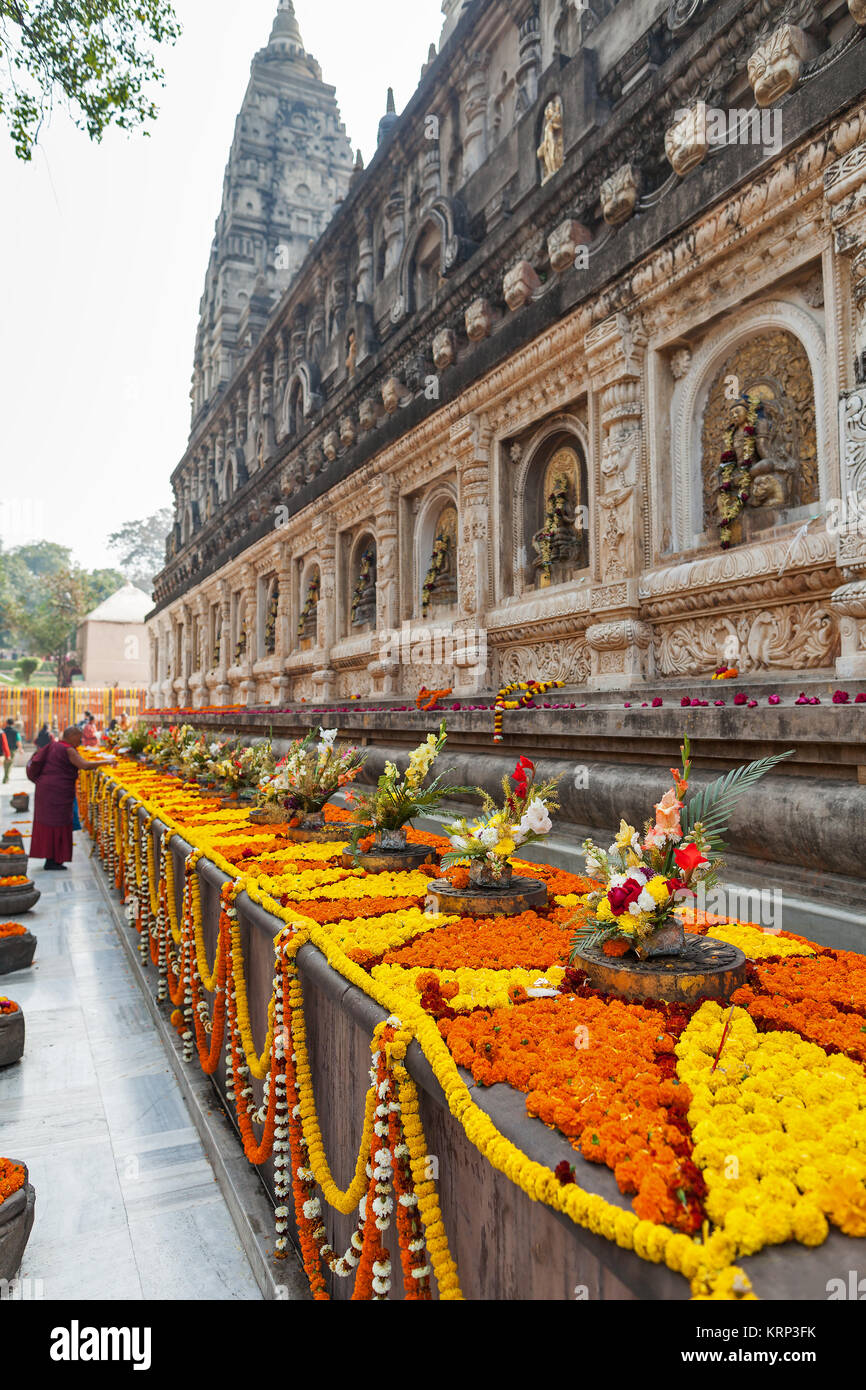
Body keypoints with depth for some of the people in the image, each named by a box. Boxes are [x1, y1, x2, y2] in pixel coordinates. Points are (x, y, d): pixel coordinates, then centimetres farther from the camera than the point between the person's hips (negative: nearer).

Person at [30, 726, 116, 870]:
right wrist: (106, 762, -18)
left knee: (48, 824, 14)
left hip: (45, 788, 9)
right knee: (57, 825, -3)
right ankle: (51, 861, 0)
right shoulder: (68, 750, -14)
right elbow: (84, 765, -24)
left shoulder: (54, 746, 14)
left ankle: (49, 858, 21)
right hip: (58, 792, -9)